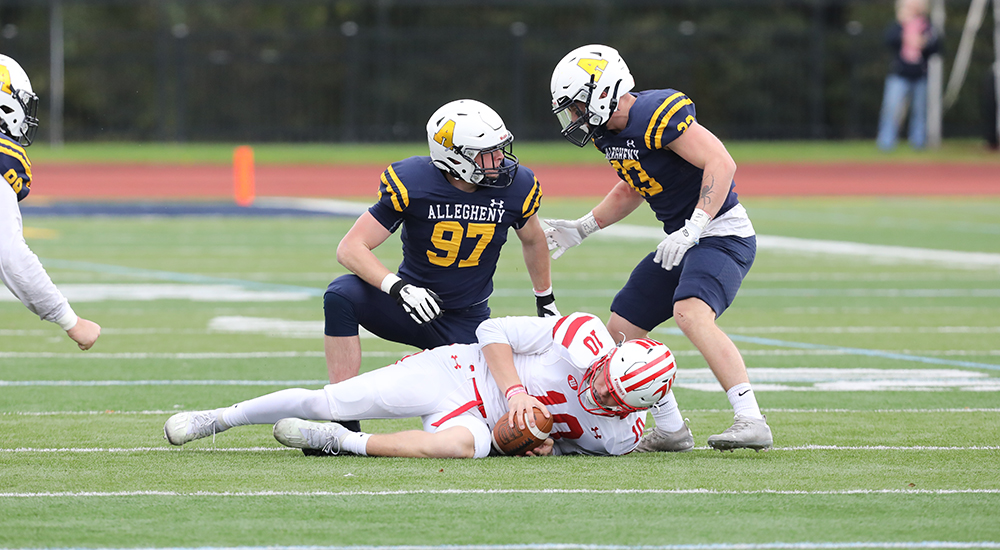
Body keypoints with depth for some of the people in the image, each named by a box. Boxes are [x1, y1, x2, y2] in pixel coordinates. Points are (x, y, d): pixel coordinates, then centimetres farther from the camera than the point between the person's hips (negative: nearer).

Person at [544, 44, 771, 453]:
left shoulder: (657, 115, -22)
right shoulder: (607, 132, 7)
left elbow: (721, 163, -28)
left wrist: (692, 229, -33)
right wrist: (582, 229, 18)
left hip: (721, 232, -10)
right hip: (683, 238, 10)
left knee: (690, 313, -32)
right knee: (623, 329, 10)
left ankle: (751, 422, -35)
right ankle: (671, 430, 19)